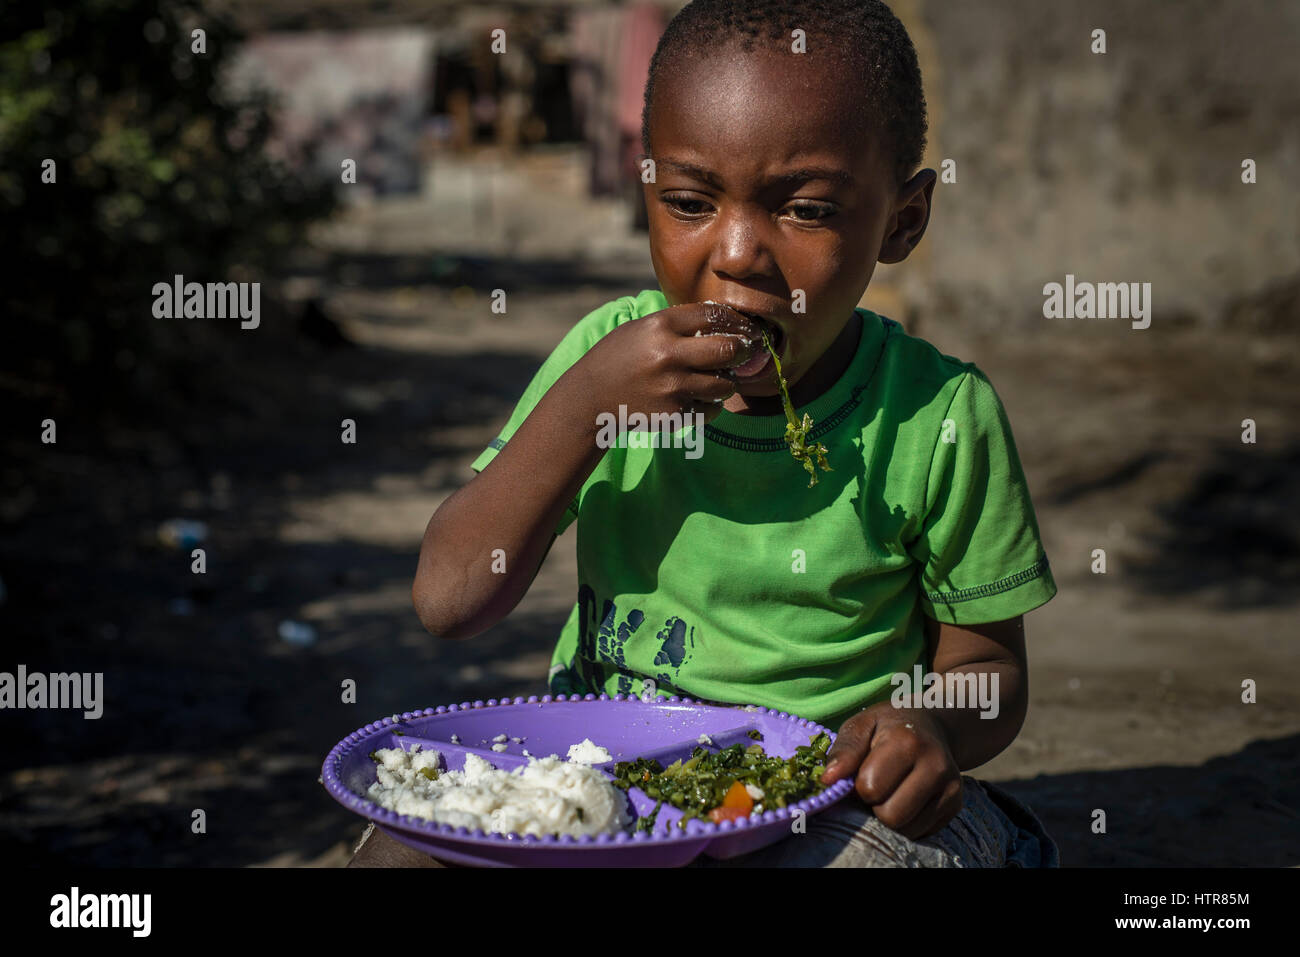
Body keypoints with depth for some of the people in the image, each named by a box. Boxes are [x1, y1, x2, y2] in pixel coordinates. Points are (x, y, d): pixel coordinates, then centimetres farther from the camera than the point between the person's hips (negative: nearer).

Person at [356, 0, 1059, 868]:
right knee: (399, 854, -20)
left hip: (834, 797, -2)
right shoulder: (610, 351, -2)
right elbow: (449, 602, -7)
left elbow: (990, 668, 1)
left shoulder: (939, 417, -10)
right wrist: (585, 405, -20)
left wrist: (928, 722, -23)